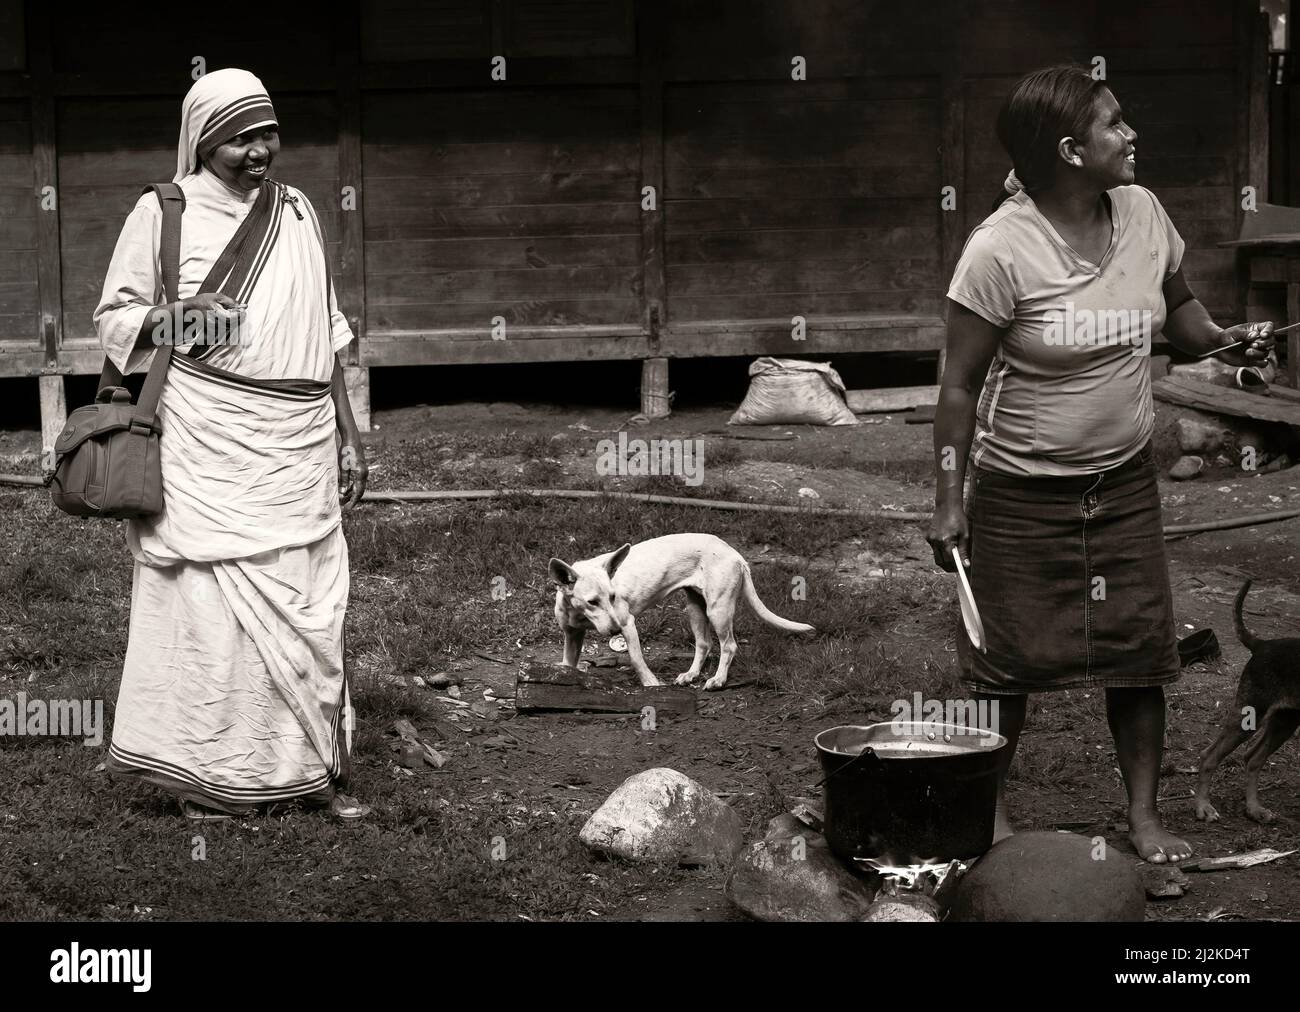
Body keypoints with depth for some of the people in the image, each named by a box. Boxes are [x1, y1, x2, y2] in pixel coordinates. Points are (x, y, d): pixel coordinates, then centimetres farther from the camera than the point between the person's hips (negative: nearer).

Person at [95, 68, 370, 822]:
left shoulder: (298, 212, 13)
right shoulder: (164, 213, -1)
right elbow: (114, 319, 4)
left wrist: (349, 435, 16)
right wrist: (167, 321, -17)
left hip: (299, 447, 4)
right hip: (207, 450, -4)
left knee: (310, 607, 3)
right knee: (213, 605, -6)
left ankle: (313, 767, 11)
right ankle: (211, 775, 3)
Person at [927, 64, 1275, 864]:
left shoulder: (1142, 213, -4)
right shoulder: (1002, 250, -21)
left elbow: (1176, 308, 15)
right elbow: (961, 383, -14)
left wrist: (1222, 339, -7)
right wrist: (950, 499, -14)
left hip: (1126, 480, 5)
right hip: (1023, 492, -5)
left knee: (1141, 650, 5)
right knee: (1013, 659, 5)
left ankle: (1146, 815, 18)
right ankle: (991, 812, 24)